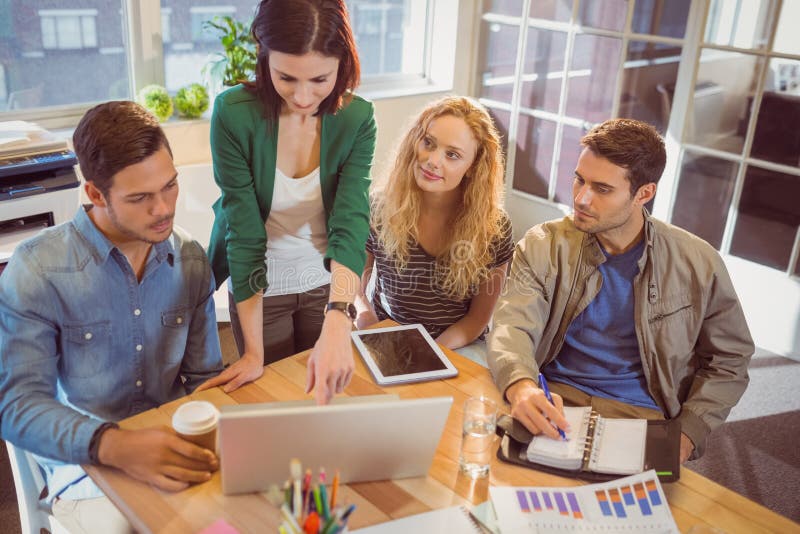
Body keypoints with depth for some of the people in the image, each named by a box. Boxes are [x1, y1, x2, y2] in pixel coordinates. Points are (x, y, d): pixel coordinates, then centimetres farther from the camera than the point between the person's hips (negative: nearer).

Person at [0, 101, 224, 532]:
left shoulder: (191, 260, 0)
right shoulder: (35, 271, -12)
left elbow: (203, 378, 7)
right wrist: (114, 445, -32)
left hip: (178, 454, 3)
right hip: (86, 466, -3)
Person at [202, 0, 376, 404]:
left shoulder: (356, 119, -17)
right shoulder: (234, 114, -24)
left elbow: (350, 223, -27)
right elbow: (245, 233, -24)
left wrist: (337, 323, -44)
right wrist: (254, 352, -25)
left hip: (327, 283, 2)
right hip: (258, 288, -1)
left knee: (323, 397, 20)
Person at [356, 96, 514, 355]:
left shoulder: (494, 227, -9)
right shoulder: (379, 207, -8)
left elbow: (478, 317, -1)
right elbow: (353, 287, 4)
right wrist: (363, 313, -18)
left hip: (457, 351, -1)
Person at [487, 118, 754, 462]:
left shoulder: (697, 264, 0)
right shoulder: (543, 246, -1)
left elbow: (728, 362, 9)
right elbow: (512, 328, -13)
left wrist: (687, 437, -6)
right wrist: (521, 387, -36)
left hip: (641, 412, 0)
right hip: (552, 399, 1)